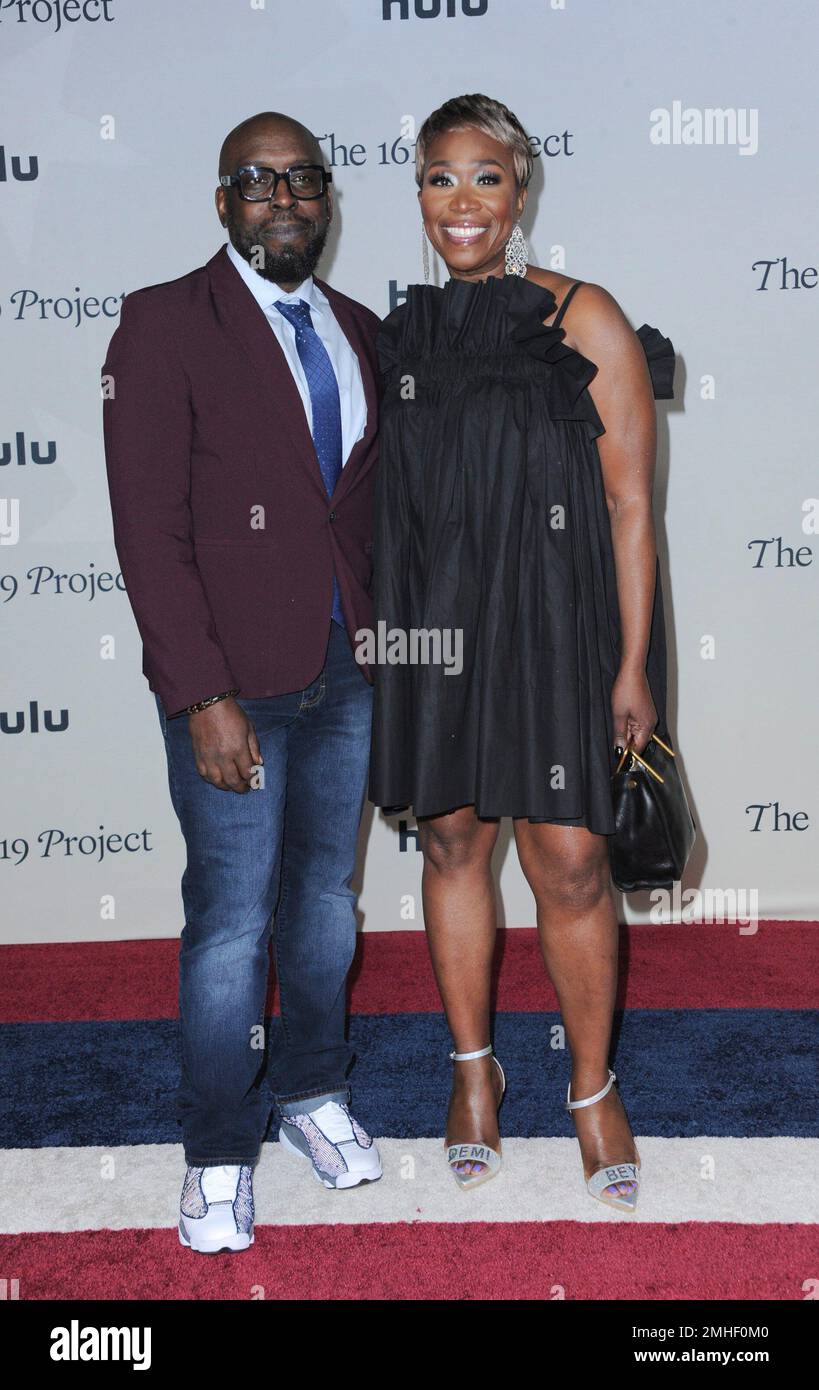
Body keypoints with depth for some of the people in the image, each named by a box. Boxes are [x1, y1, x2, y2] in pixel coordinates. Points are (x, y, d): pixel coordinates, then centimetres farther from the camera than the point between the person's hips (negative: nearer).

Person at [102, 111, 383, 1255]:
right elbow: (149, 528, -12)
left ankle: (314, 1093, 36)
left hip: (348, 675, 5)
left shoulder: (358, 332, 10)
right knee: (233, 922, 2)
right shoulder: (163, 324, -7)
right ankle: (219, 1153, 20)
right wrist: (203, 698, -17)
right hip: (234, 686, -5)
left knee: (327, 894, 17)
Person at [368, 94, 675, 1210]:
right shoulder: (404, 331, 9)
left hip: (554, 621, -4)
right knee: (451, 836, 10)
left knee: (569, 859, -6)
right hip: (431, 623, 4)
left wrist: (632, 665, -8)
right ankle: (473, 1065, 29)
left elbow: (630, 506, -5)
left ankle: (592, 1083, 17)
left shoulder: (586, 322, -3)